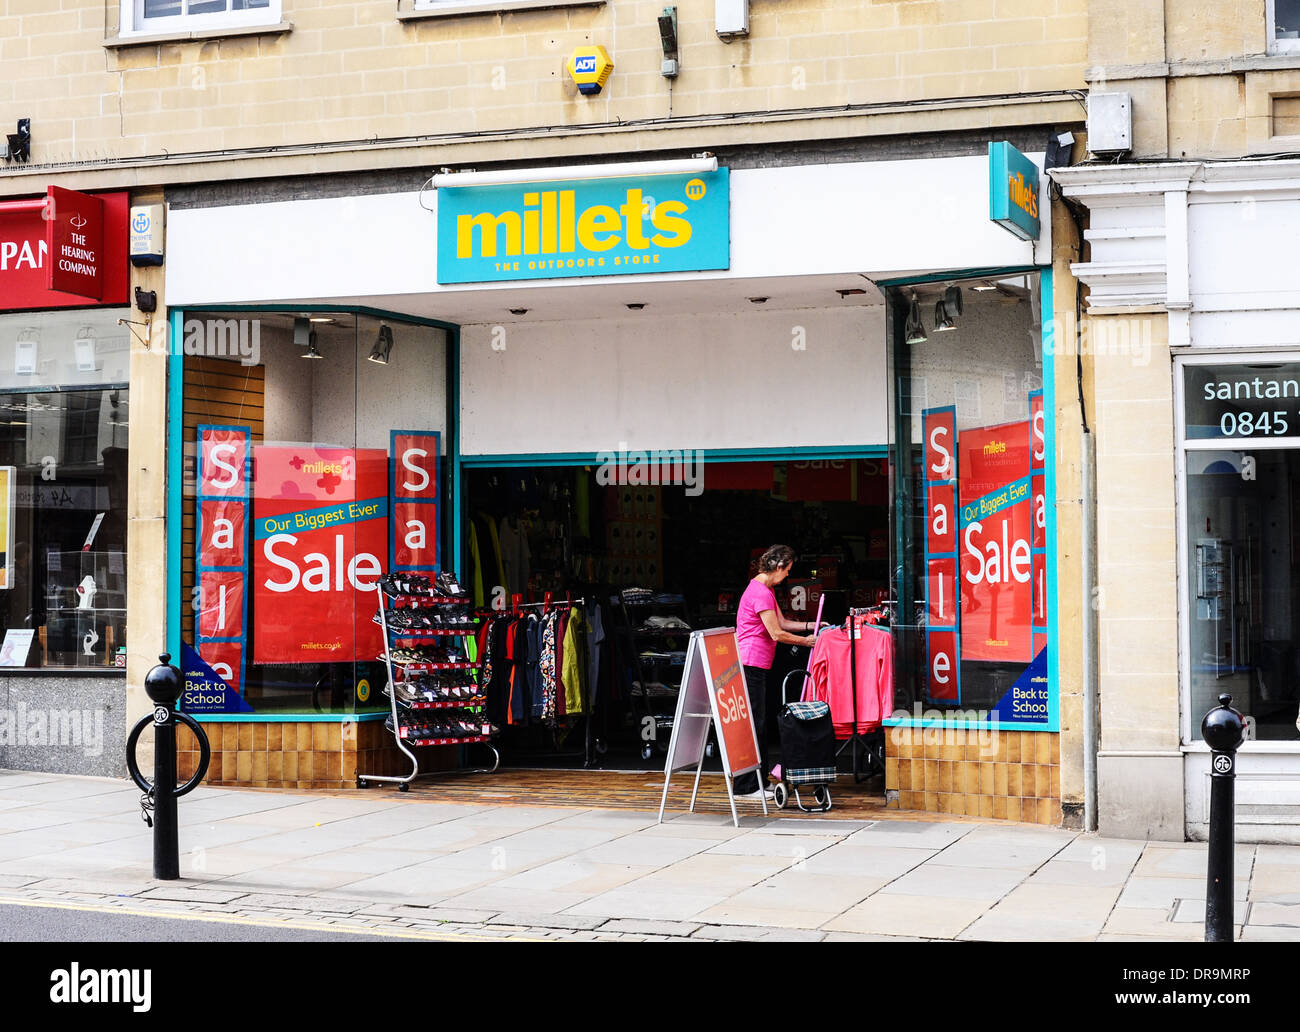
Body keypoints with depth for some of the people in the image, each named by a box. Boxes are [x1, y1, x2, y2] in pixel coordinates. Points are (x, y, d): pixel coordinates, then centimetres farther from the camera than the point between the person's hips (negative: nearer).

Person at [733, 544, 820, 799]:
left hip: (757, 666, 11)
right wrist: (807, 641, -3)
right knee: (753, 723, -8)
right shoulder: (760, 592, -17)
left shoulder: (766, 590, 17)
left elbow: (782, 623, 22)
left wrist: (811, 625, 15)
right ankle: (747, 786, -5)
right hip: (750, 664, -11)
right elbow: (777, 634, -15)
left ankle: (760, 781, 19)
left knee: (759, 723, 13)